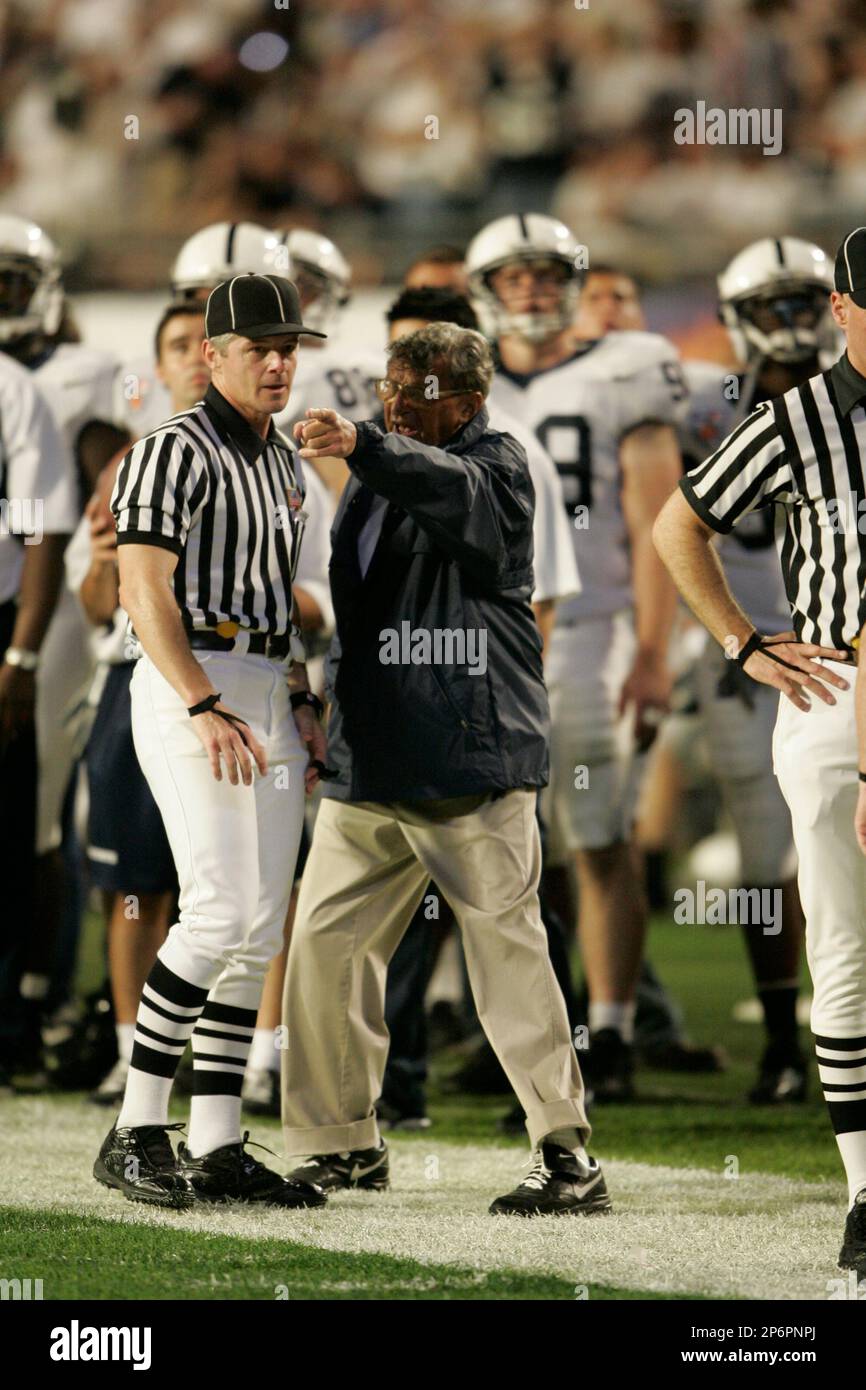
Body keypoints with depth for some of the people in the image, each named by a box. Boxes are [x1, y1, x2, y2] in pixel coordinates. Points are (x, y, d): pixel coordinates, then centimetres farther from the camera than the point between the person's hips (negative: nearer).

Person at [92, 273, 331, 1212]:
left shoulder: (280, 462, 18)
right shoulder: (176, 451, -9)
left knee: (259, 928, 5)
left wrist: (302, 708, 15)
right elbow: (143, 588, -19)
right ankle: (136, 1132, -12)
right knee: (222, 913, -17)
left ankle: (216, 1150, 8)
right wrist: (206, 708, -26)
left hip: (269, 701, 9)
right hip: (188, 687, -9)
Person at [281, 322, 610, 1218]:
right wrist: (331, 706, 21)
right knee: (325, 947, 5)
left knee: (508, 952, -8)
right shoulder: (375, 479, 19)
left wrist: (363, 446, -45)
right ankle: (344, 1144, 16)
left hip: (471, 757, -7)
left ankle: (567, 1153, -3)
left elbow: (454, 492, -29)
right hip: (368, 765, 7)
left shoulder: (494, 465, -4)